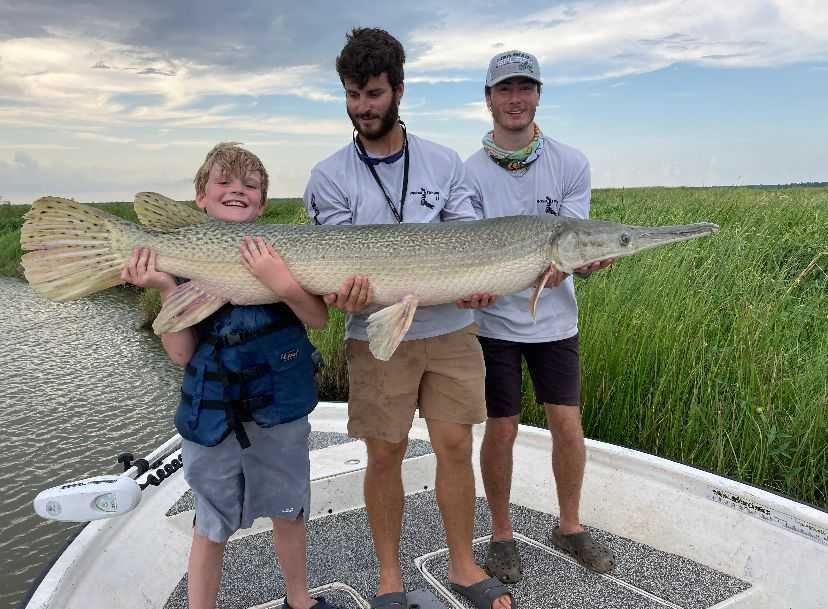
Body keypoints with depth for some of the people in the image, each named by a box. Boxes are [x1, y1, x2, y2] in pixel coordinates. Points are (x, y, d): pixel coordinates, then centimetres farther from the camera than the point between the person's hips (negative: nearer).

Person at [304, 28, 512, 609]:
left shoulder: (445, 163, 6)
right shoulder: (329, 177, 1)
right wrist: (347, 291, -27)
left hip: (451, 330, 2)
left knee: (455, 447, 6)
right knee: (385, 454, 7)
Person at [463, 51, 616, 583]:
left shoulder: (571, 163, 0)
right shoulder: (471, 172, -5)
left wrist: (584, 261, -30)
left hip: (556, 319, 2)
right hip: (496, 320, -2)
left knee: (569, 425, 6)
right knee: (501, 430, 4)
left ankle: (570, 526, 30)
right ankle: (502, 534, 26)